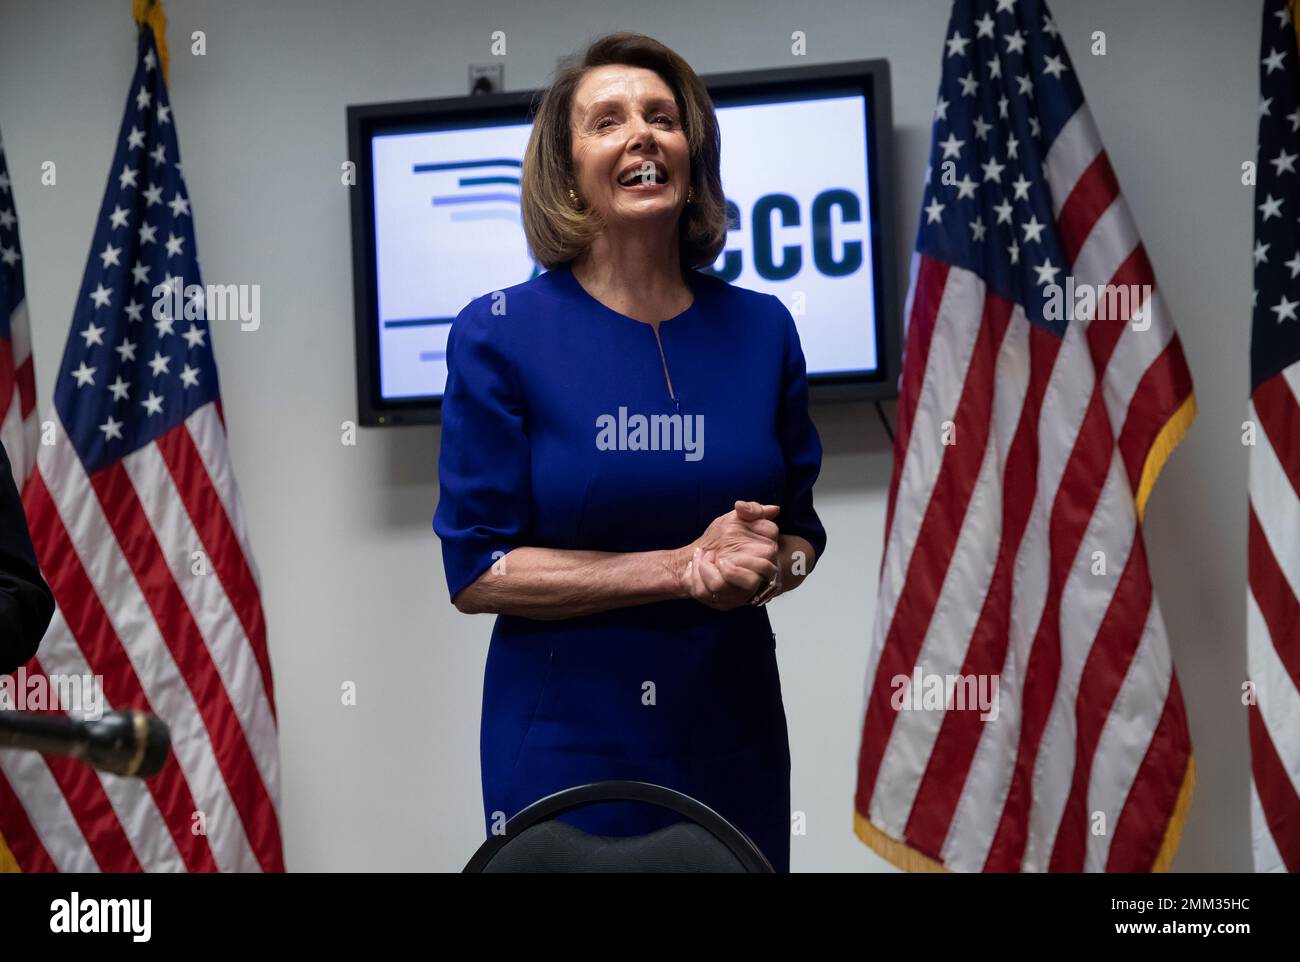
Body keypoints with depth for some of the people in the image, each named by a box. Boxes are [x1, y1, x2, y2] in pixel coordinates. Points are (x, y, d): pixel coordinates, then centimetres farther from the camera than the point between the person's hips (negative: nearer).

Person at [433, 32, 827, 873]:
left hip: (730, 732, 4)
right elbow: (476, 571, -11)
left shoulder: (760, 328, 2)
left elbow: (800, 532, 11)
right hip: (567, 740, -3)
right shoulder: (500, 333, -8)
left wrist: (765, 569, -13)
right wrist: (683, 567, -18)